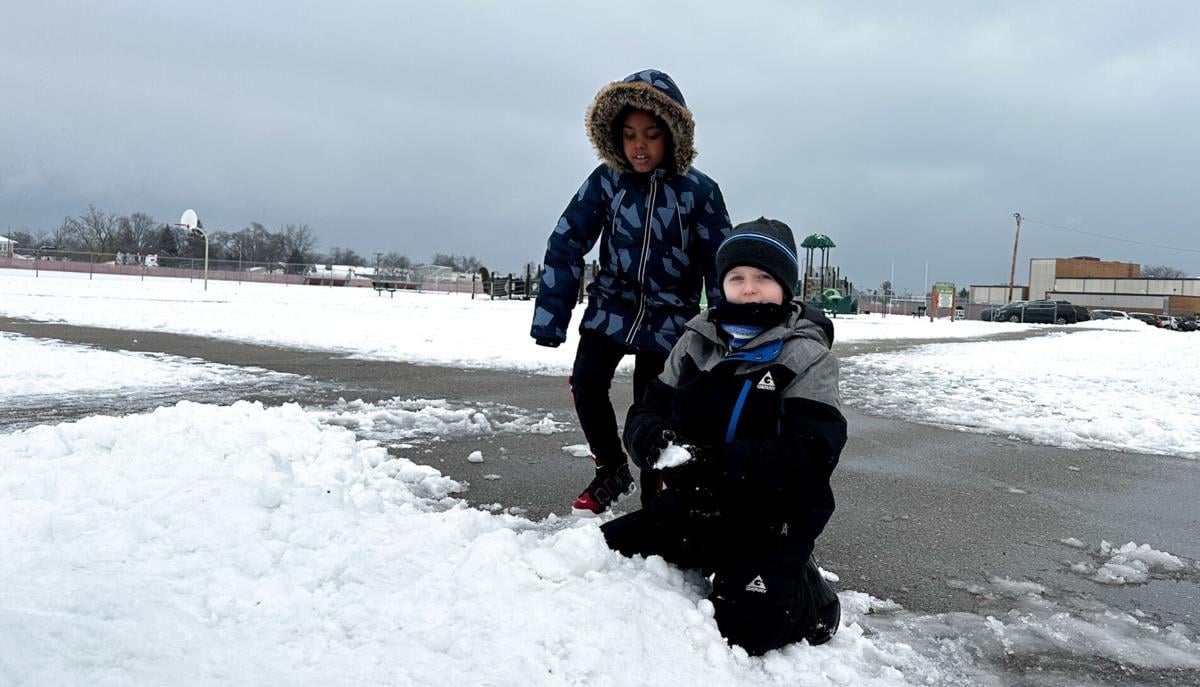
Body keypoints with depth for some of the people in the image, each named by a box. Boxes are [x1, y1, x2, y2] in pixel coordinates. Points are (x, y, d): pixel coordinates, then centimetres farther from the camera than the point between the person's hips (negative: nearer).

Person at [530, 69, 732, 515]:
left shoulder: (699, 191, -13)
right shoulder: (606, 181, -10)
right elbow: (566, 245, -7)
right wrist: (550, 320, -9)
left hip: (668, 320, -2)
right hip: (611, 308, 2)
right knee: (586, 385, -13)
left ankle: (652, 495, 23)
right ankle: (611, 468, 13)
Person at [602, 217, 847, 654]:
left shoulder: (806, 357, -10)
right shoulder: (697, 341, 4)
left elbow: (812, 454, -21)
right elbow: (644, 414, 4)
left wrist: (716, 461, -31)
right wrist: (659, 444, -21)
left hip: (770, 522, -5)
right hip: (691, 509, 5)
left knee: (744, 627, -22)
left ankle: (808, 597, 11)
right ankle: (705, 567, 18)